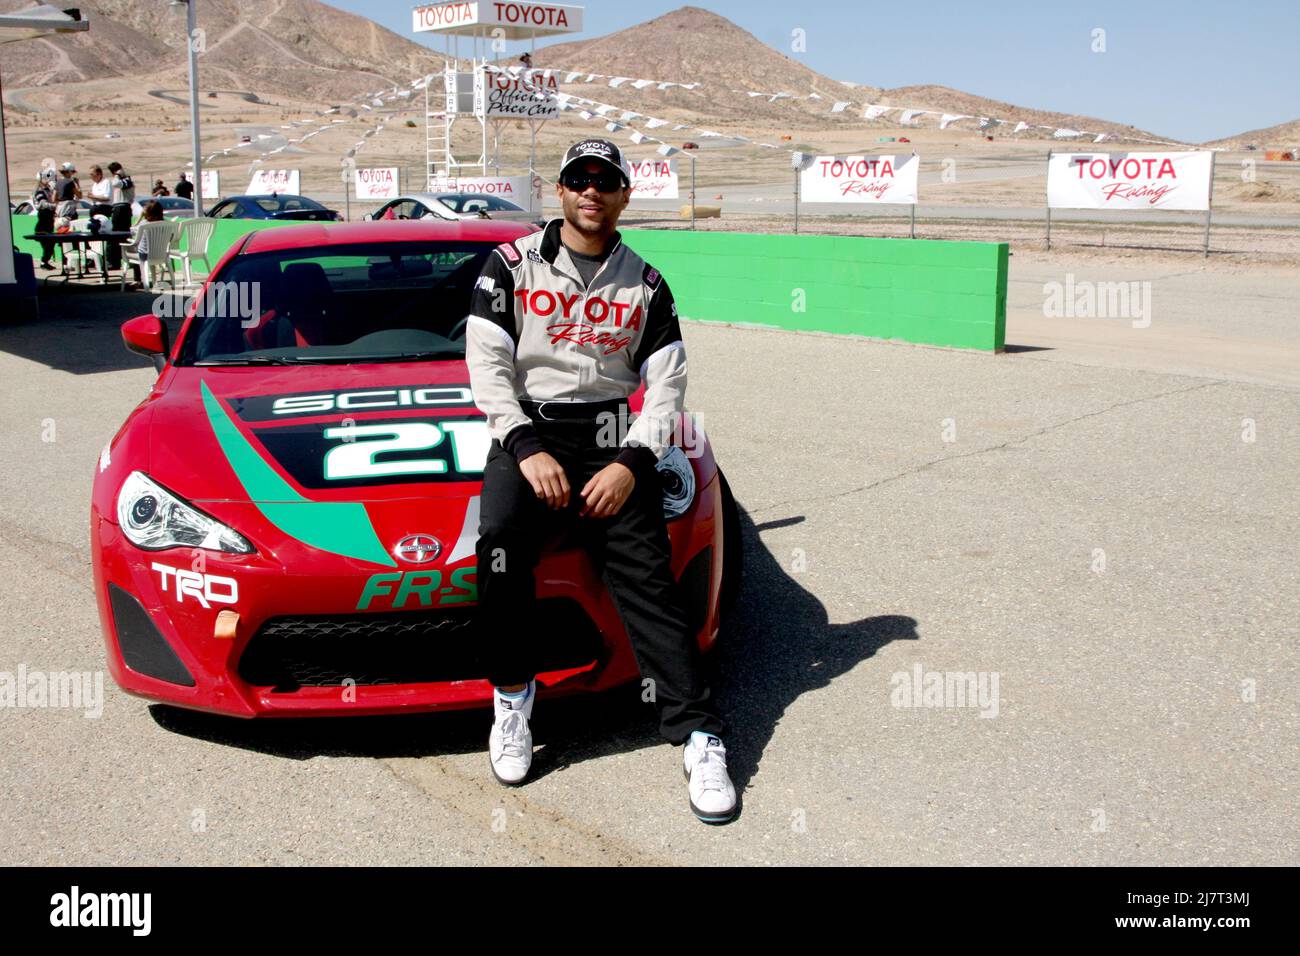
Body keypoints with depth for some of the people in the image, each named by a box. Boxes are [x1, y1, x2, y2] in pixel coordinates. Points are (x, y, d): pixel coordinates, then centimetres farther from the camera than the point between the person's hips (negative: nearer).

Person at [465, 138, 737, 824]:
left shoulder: (645, 285, 13)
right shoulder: (512, 264, 9)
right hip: (527, 431, -1)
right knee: (500, 537, -28)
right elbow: (487, 364, 0)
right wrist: (527, 448, -13)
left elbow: (667, 386, 7)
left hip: (612, 441, 1)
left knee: (647, 574, -13)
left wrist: (631, 463, -9)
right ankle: (512, 697, -10)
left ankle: (699, 738, -15)